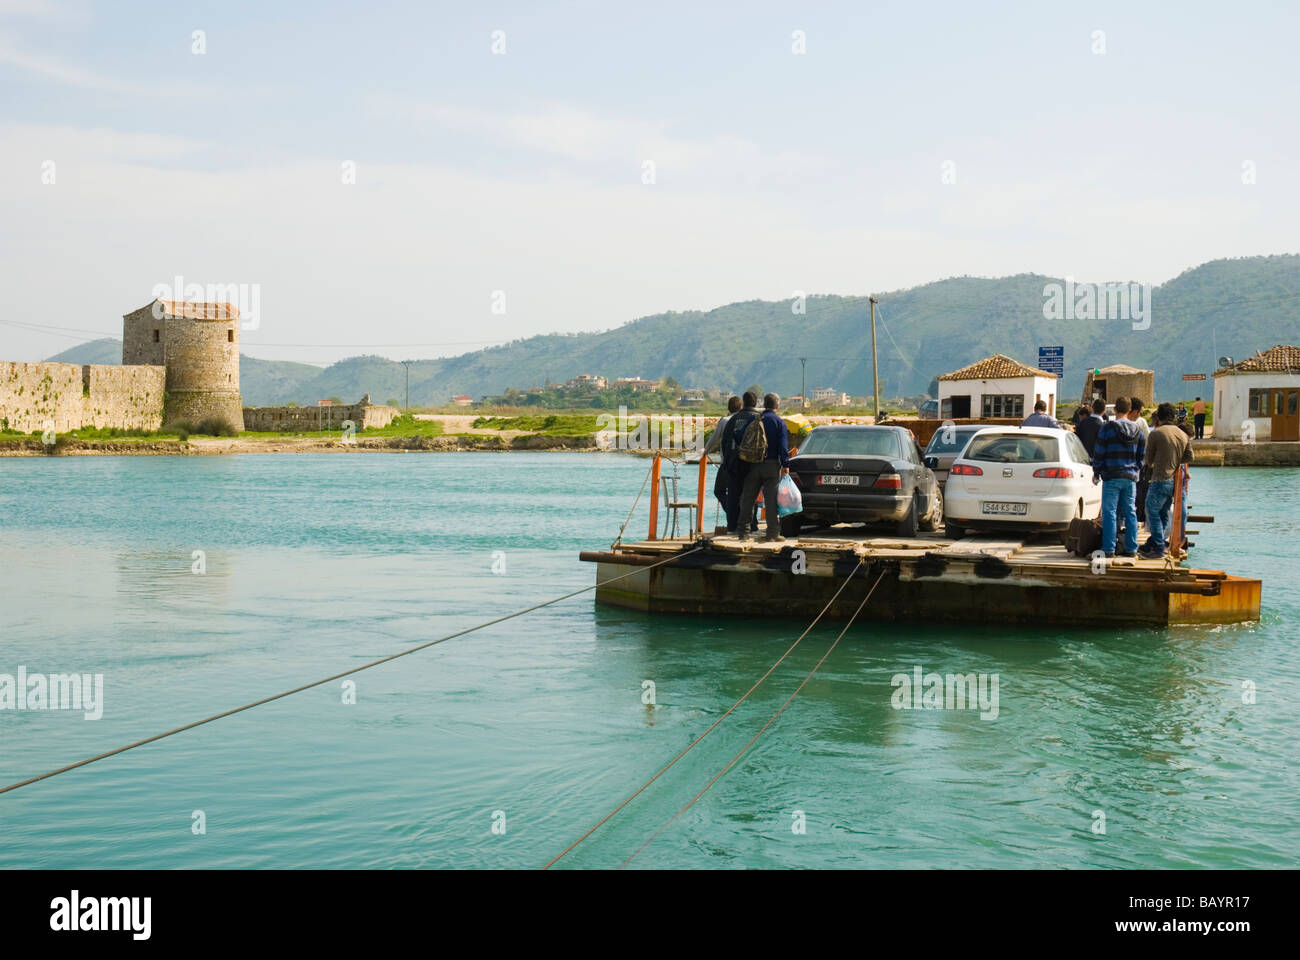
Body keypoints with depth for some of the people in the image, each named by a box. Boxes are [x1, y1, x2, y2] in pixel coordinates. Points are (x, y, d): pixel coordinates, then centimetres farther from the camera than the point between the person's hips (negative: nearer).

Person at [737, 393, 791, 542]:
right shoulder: (779, 422, -3)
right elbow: (783, 446, -10)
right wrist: (786, 464, -7)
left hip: (753, 464, 2)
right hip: (771, 464, -2)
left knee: (748, 498, 7)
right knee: (771, 499, -1)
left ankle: (744, 532, 7)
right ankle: (773, 532, -3)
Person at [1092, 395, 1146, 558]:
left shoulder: (1107, 428, -7)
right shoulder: (1137, 430, 8)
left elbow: (1099, 453, -5)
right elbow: (1142, 454, 13)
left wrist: (1096, 472, 5)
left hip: (1111, 477, -5)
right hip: (1130, 477, 5)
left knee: (1109, 512, -3)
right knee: (1130, 512, 9)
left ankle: (1109, 549, -7)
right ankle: (1131, 548, 11)